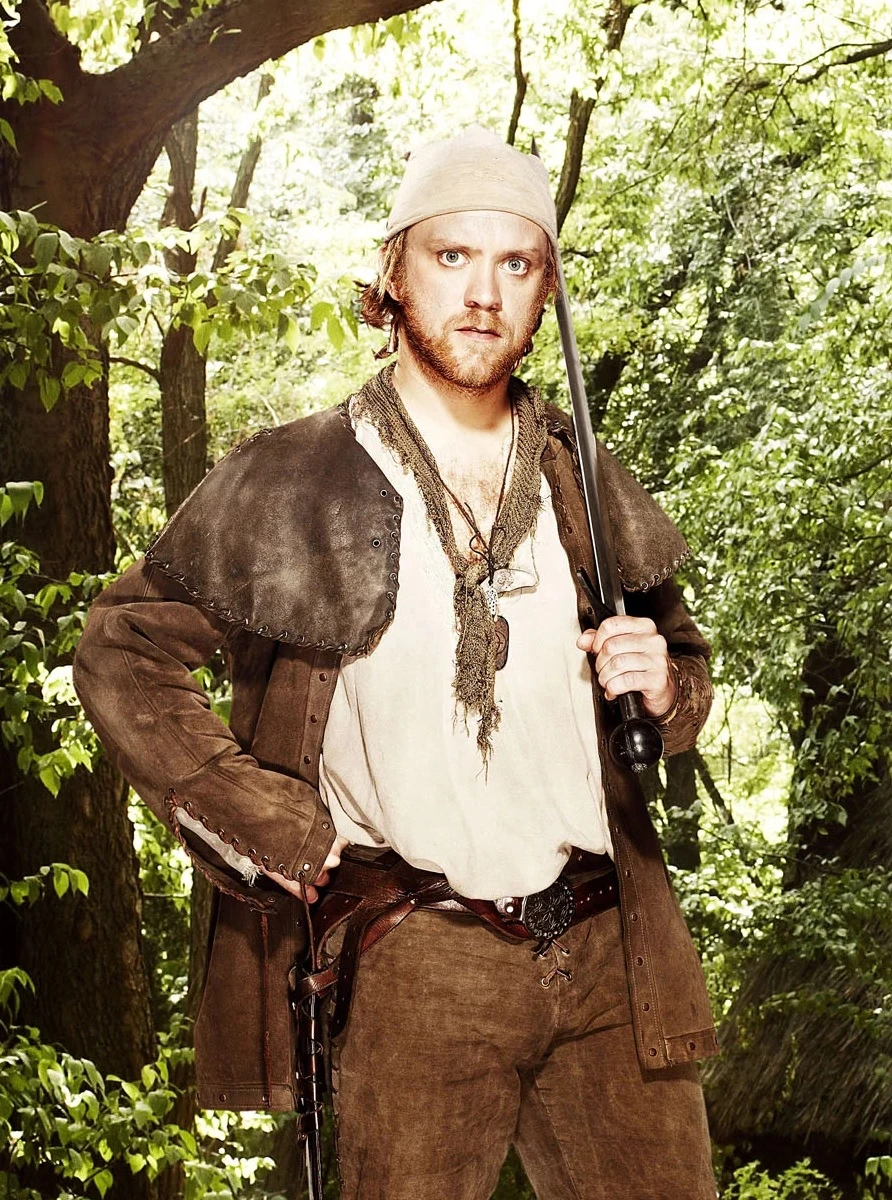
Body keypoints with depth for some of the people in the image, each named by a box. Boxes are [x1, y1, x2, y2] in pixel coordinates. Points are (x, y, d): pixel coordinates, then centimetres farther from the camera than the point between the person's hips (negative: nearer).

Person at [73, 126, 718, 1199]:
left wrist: (664, 684, -3)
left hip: (610, 954, 4)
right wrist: (271, 825, -5)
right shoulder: (290, 484, -2)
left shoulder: (590, 486, 9)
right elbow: (120, 654, 2)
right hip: (415, 970, -3)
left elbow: (683, 659, 21)